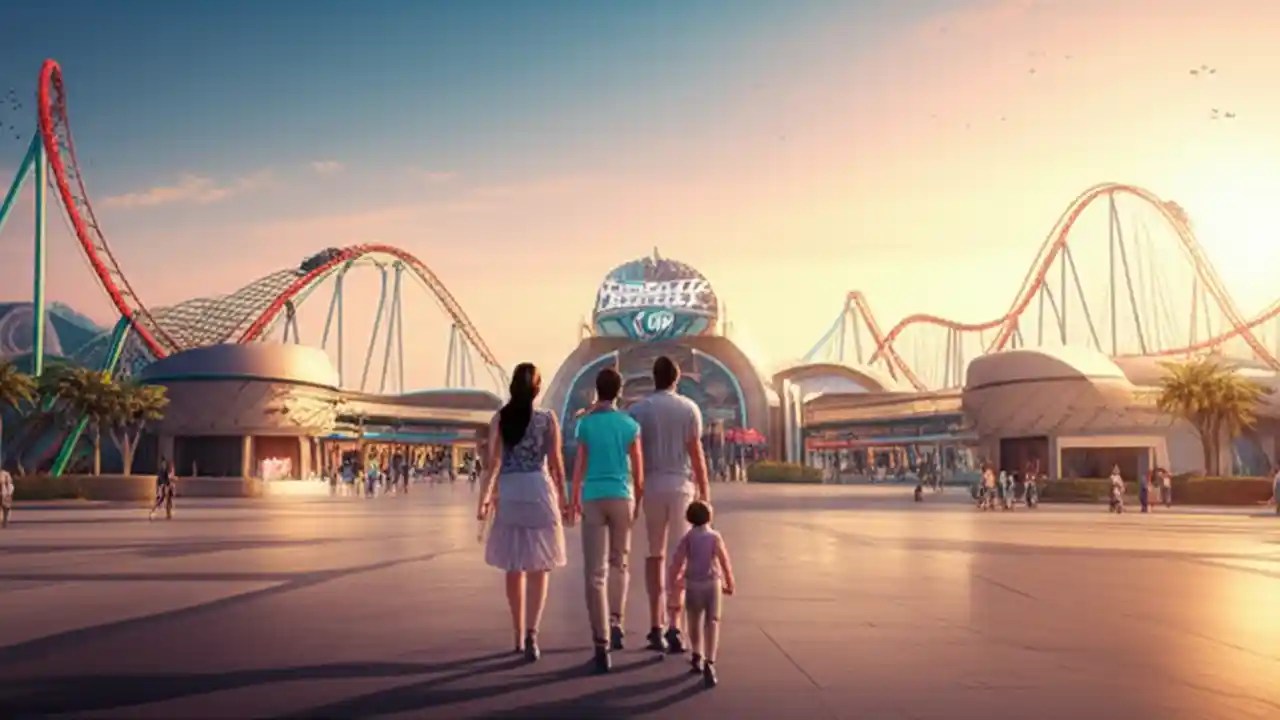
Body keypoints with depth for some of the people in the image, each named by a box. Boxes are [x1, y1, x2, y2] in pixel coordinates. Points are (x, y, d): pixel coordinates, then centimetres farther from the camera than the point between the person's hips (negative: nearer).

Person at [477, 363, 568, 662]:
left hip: (509, 494, 2)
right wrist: (563, 497, 7)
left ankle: (519, 635, 21)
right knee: (537, 567, 3)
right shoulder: (547, 418, -2)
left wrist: (484, 498, -2)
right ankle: (531, 631, -13)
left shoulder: (499, 418, 1)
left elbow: (493, 462, -4)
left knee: (514, 567, 13)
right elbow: (555, 462, -2)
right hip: (539, 491, -2)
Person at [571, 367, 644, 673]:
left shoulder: (585, 423, -1)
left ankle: (601, 644, -7)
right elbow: (638, 470, 3)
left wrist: (575, 499, 11)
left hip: (593, 499, -1)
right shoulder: (630, 425, 2)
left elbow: (579, 466, -1)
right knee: (618, 563, 23)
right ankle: (616, 623, 13)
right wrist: (639, 501, 16)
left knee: (595, 572, -1)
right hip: (622, 498, 1)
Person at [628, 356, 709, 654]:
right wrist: (704, 490, 5)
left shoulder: (638, 409, 1)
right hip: (681, 485, -1)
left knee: (655, 554, 13)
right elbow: (696, 453, -2)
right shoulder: (689, 409, -1)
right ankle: (673, 626, -8)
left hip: (650, 485, 1)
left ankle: (656, 626, 12)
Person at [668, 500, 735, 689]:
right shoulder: (715, 536, -1)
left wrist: (673, 579, 5)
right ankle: (709, 662, -17)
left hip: (693, 584, 1)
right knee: (712, 622, -3)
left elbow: (678, 560, -8)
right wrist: (729, 583, 8)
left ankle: (697, 657, 34)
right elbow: (724, 561, -3)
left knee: (694, 622, 19)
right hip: (713, 583, -1)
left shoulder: (688, 537, -1)